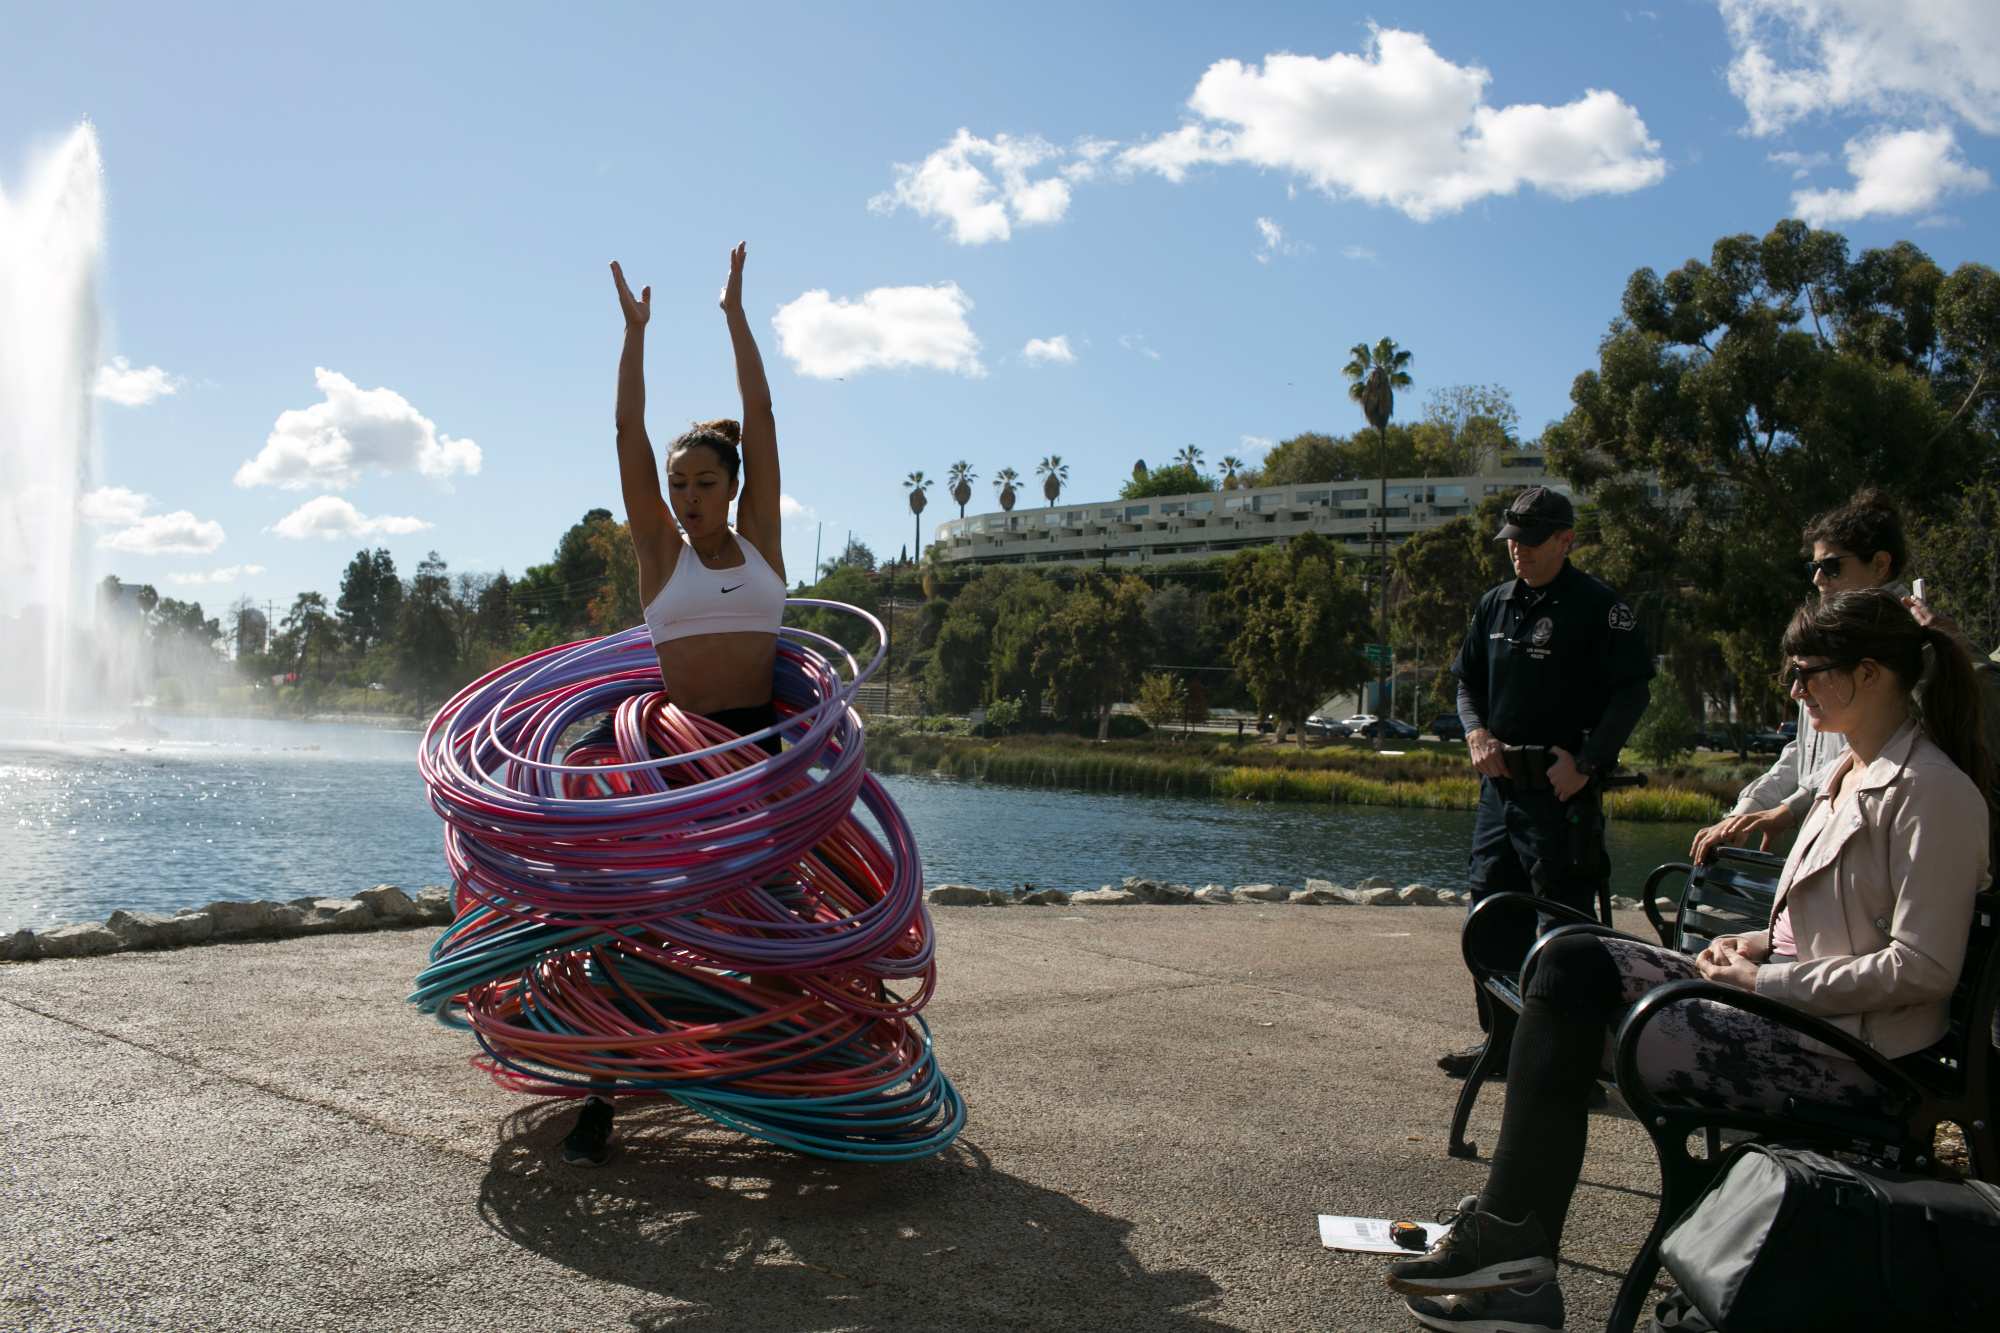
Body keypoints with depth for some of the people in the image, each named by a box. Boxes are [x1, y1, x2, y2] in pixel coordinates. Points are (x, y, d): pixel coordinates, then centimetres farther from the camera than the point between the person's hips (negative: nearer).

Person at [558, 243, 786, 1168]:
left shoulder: (760, 541, 7)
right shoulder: (660, 551, 4)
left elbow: (761, 425, 4)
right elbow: (630, 440, 0)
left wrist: (736, 315, 4)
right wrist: (635, 331, -1)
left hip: (755, 744, 2)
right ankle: (600, 1091, 3)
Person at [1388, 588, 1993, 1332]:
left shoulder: (1932, 792, -14)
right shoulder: (1851, 773, 14)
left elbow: (1922, 968, -20)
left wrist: (1769, 981, -16)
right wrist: (1764, 945, 6)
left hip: (1847, 1053, -9)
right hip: (1791, 1002, 9)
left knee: (1571, 1024, -16)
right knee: (1572, 964, -5)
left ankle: (1510, 1245, 1)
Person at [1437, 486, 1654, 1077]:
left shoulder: (1598, 606, -6)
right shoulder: (1495, 604, 13)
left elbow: (1632, 690, -9)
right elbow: (1468, 682, 20)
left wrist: (1585, 763, -15)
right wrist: (1477, 733, 1)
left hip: (1562, 789, -7)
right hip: (1500, 782, 7)